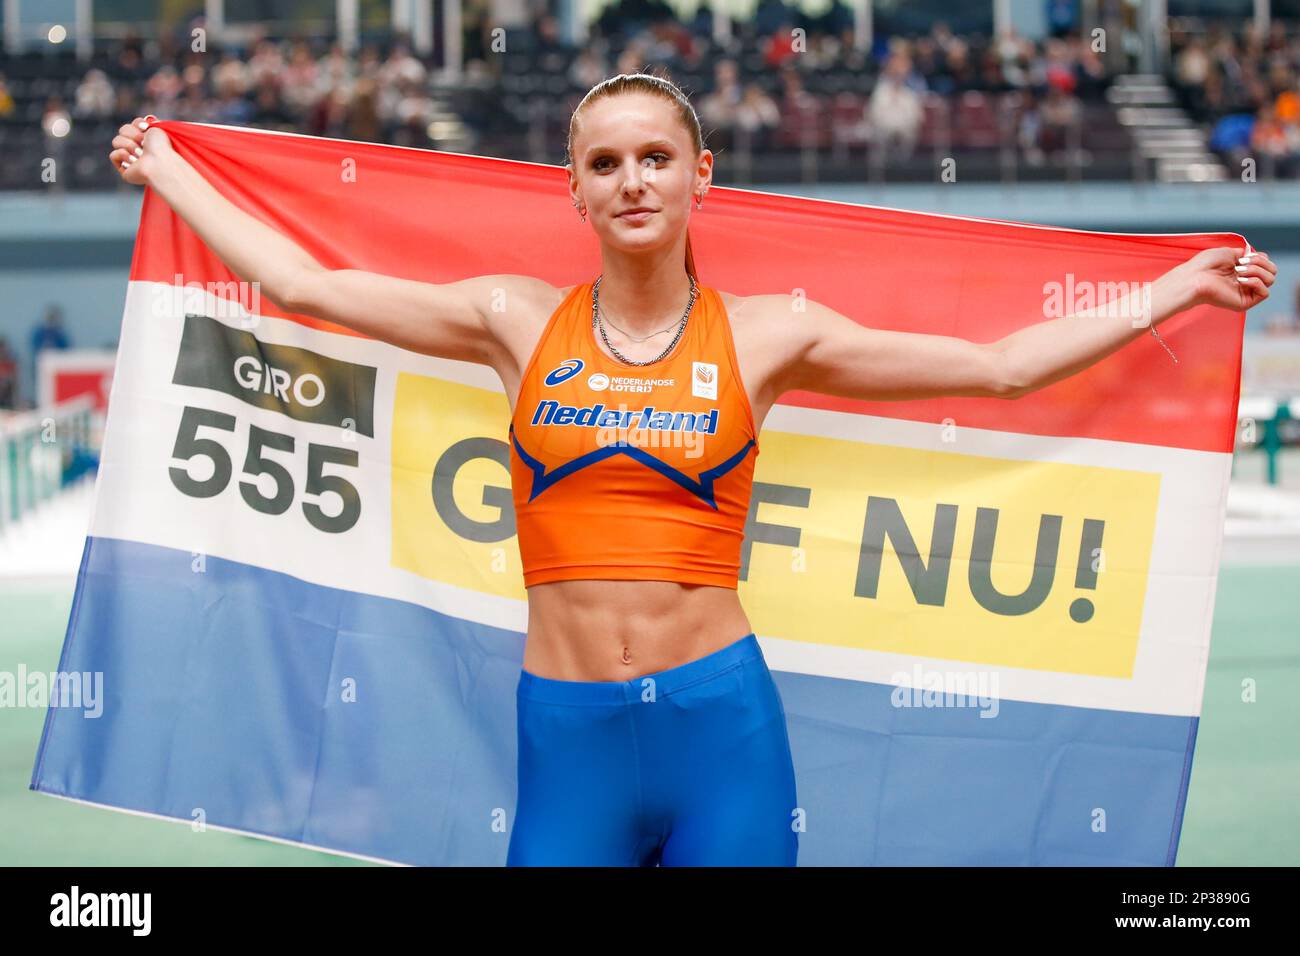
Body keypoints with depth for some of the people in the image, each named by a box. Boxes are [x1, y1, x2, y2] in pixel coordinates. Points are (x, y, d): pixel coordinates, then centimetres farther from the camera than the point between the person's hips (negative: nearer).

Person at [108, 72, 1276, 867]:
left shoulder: (766, 333, 5)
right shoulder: (518, 320, 6)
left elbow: (1001, 365, 9)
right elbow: (303, 284, 10)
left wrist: (1173, 293, 10)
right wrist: (166, 170, 16)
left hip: (724, 716, 0)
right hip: (567, 731, 0)